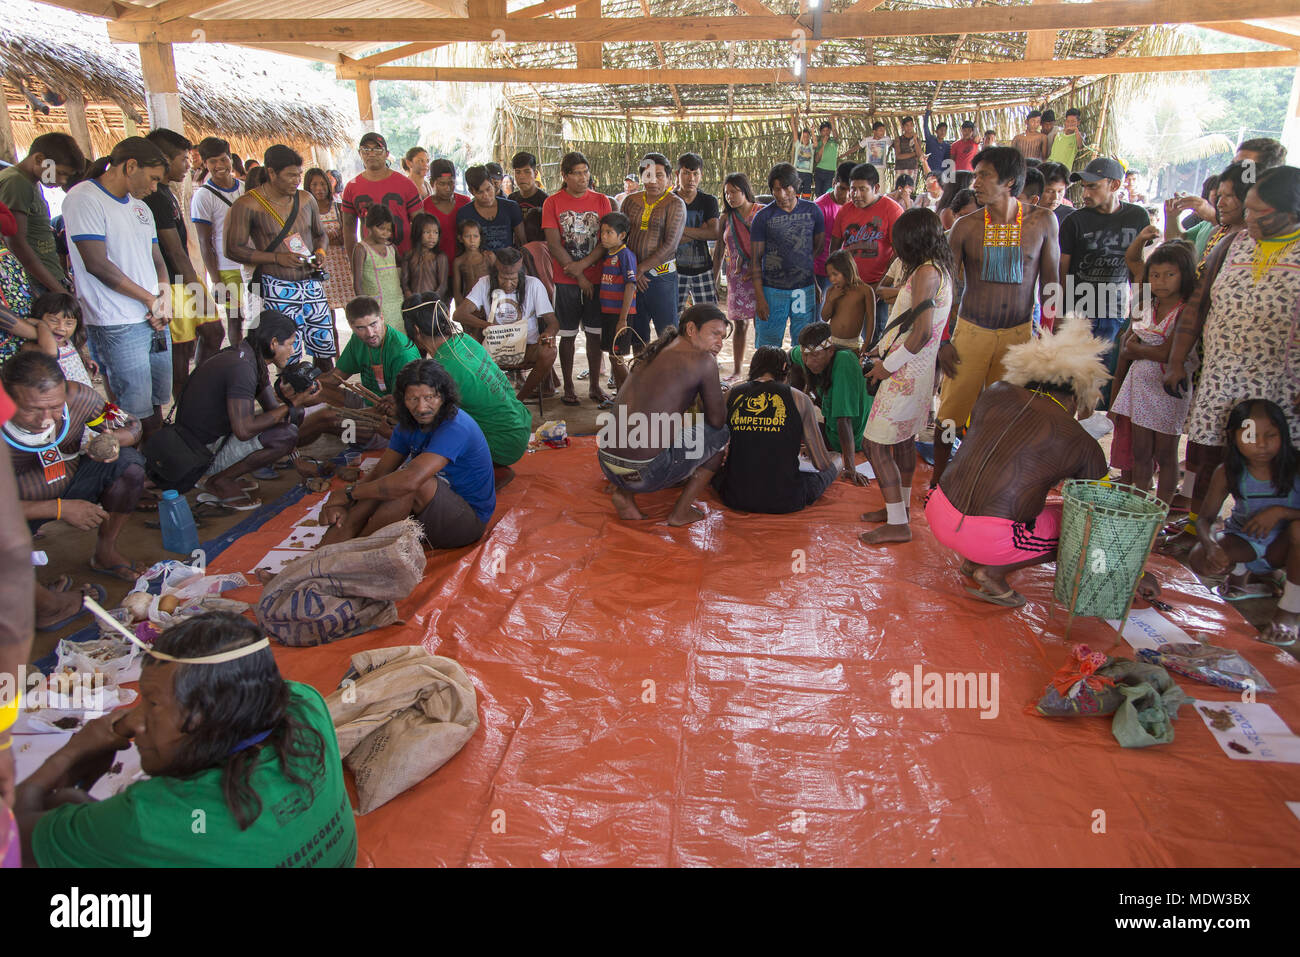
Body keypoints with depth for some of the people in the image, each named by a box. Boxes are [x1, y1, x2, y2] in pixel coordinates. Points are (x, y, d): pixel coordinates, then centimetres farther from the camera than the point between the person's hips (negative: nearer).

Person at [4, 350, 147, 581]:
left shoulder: (78, 397, -22)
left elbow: (132, 426, -8)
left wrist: (112, 440, -30)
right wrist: (60, 508, -32)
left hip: (71, 484, 4)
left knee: (129, 463, -18)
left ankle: (105, 553, -3)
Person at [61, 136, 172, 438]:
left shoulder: (140, 207, 19)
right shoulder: (84, 198, -8)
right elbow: (97, 264, -16)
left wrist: (165, 294, -1)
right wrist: (151, 299, -9)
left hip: (155, 319, 8)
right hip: (118, 325, -8)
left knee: (158, 400, 11)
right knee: (135, 408, -7)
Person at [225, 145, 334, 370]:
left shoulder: (306, 199, 9)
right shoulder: (247, 205, -7)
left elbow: (320, 234, 23)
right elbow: (234, 249, -7)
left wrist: (320, 252, -1)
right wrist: (278, 258, -17)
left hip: (311, 283, 5)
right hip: (277, 289, -4)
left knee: (325, 346, 5)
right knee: (288, 355, -5)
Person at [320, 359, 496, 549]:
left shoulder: (455, 428, -27)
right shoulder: (408, 425, 2)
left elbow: (411, 480, -37)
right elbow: (379, 471, 0)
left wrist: (348, 493, -26)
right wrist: (342, 505, -20)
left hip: (471, 517, -8)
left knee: (408, 484, -30)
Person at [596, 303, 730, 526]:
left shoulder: (655, 351, 19)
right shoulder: (703, 359, -2)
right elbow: (717, 420, 2)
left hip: (607, 462, 7)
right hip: (645, 470, -7)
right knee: (722, 433, 12)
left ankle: (624, 492, 13)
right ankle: (681, 511, 11)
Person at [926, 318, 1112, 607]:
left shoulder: (997, 393, 10)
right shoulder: (1082, 445, 2)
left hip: (940, 518, 5)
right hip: (991, 538, -5)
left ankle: (971, 561, 18)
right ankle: (993, 572, 3)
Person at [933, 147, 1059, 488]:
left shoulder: (1042, 222, -3)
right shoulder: (967, 226, -4)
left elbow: (1049, 284, 5)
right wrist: (942, 341, -2)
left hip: (1018, 334, 1)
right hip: (970, 332, 0)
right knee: (951, 411, 3)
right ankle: (937, 480, 21)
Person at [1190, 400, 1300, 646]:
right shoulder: (1228, 473, -13)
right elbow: (1205, 518, -12)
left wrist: (1280, 512, -36)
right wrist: (1211, 545, -33)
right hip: (1243, 544, 1)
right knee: (1201, 559, -28)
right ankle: (1240, 575, 13)